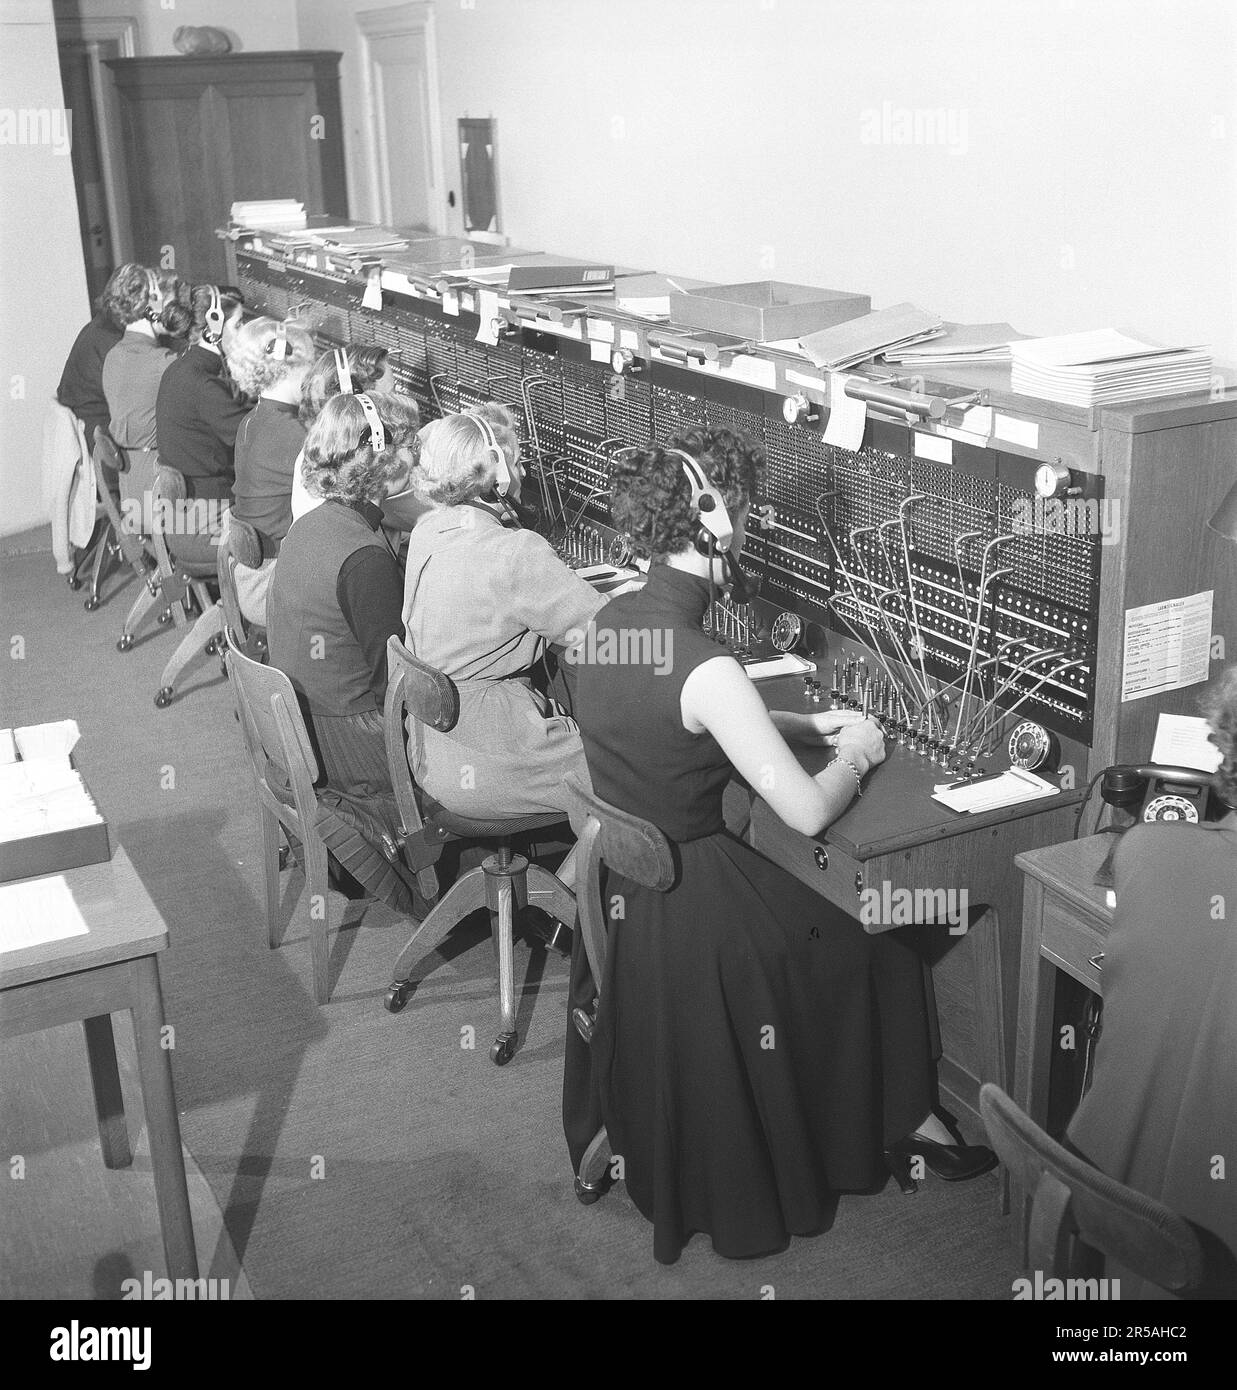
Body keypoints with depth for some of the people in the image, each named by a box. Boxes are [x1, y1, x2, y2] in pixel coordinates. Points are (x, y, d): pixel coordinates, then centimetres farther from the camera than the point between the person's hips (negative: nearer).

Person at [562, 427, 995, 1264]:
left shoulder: (607, 623, -3)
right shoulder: (705, 667, -30)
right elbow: (808, 812, -25)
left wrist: (806, 723, 11)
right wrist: (857, 754, -4)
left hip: (615, 885, 8)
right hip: (693, 904, -8)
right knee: (882, 951, 14)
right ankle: (905, 1127, 33)